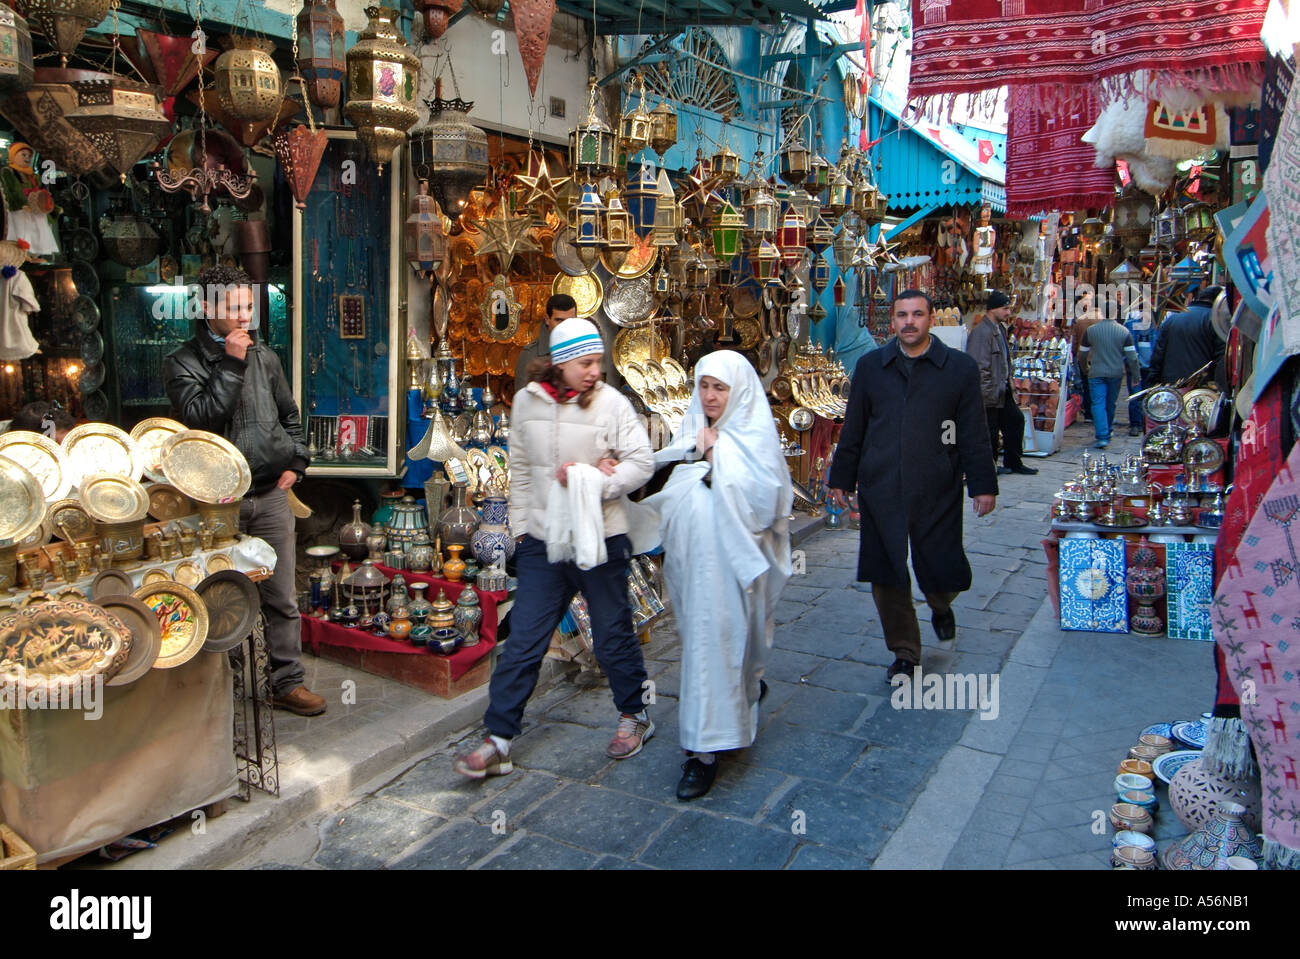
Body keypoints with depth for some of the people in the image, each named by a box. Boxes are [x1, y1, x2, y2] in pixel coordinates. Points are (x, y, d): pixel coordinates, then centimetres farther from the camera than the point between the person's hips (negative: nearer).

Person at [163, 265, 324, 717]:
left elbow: (289, 414, 21)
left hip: (270, 494, 4)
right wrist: (231, 364, -16)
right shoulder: (183, 362, -2)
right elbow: (200, 416, -18)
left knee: (282, 598, 7)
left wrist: (294, 463, 10)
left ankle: (287, 683, 17)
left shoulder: (263, 356, 11)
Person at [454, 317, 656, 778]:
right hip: (543, 541, 3)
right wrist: (521, 524, 10)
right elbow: (520, 468, 12)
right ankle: (497, 742, 12)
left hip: (599, 539, -2)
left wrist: (592, 482, -21)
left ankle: (634, 716, 35)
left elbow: (641, 462, -8)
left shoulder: (611, 403, -7)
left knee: (613, 636, 12)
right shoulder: (527, 401, 3)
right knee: (522, 641, 4)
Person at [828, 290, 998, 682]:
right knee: (886, 579, 5)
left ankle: (940, 606, 40)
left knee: (941, 569, 3)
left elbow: (974, 434, 3)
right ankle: (905, 653, 23)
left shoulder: (960, 367, 3)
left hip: (937, 491, -1)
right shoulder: (870, 366, 8)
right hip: (880, 489, 2)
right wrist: (842, 479, 10)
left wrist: (983, 485, -1)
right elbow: (853, 429, 12)